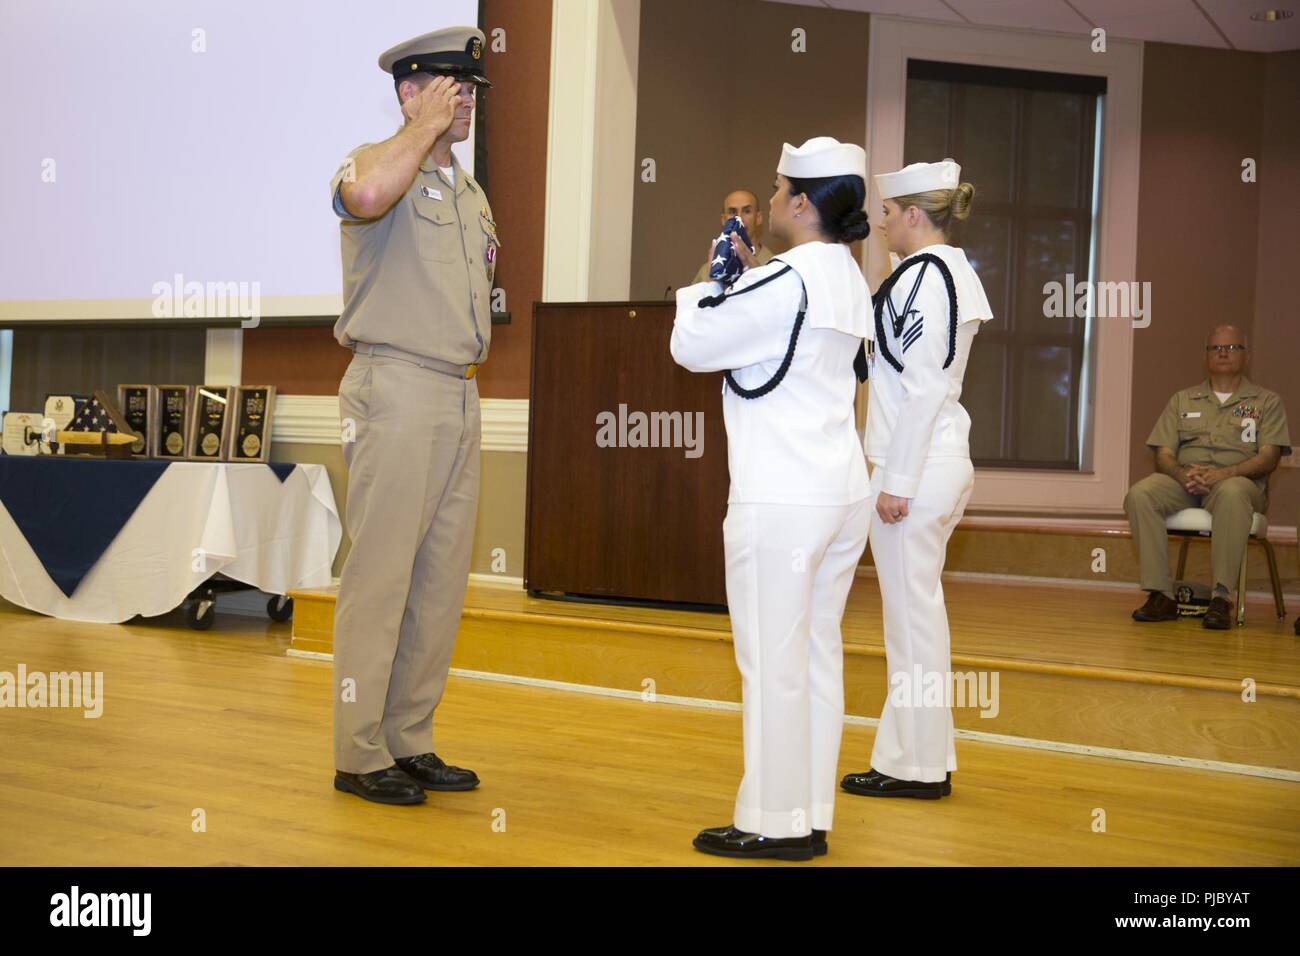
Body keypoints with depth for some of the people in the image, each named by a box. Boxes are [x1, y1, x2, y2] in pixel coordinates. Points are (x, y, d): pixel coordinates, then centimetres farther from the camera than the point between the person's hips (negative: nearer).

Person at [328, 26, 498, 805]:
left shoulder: (471, 193, 21)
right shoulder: (378, 162, -5)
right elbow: (367, 195, -32)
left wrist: (471, 365, 14)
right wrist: (426, 127, -17)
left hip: (460, 396, 8)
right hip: (397, 391, -8)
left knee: (443, 578, 9)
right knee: (381, 574, -6)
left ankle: (410, 741, 19)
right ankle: (359, 755, 3)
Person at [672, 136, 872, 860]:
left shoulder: (785, 281, -14)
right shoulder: (848, 277, 13)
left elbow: (692, 345, -8)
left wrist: (713, 281, 7)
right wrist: (747, 274, 20)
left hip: (781, 499, -9)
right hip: (844, 492, 9)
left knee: (773, 663, -2)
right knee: (819, 653, 12)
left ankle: (775, 825, 5)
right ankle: (813, 818, 19)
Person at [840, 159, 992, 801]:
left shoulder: (921, 277, -14)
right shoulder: (955, 272, 16)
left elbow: (921, 390, -19)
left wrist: (897, 481, -18)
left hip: (914, 465, -10)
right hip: (945, 458, 10)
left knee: (912, 615, -2)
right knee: (919, 611, 14)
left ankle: (915, 765, 7)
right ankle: (924, 760, 22)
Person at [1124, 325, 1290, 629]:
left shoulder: (1267, 402, 13)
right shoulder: (1182, 400, 21)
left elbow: (1268, 458, 0)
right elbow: (1163, 454, 11)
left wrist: (1224, 473, -19)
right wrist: (1183, 474, -14)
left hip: (1238, 481, -3)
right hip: (1183, 480, 3)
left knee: (1231, 493, -42)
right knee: (1139, 495, -31)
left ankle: (1221, 597, -40)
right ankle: (1161, 594, -30)